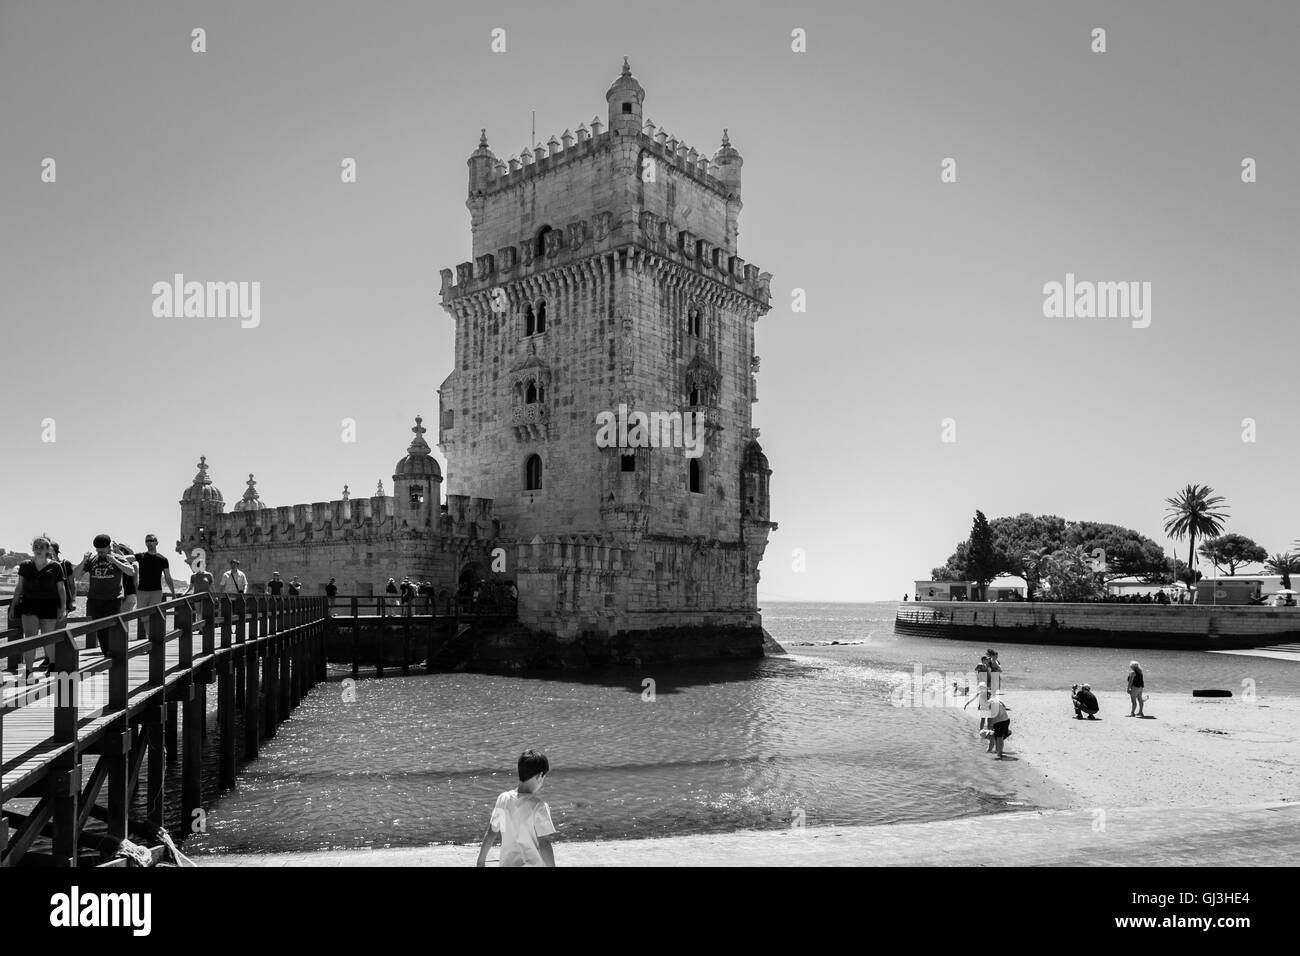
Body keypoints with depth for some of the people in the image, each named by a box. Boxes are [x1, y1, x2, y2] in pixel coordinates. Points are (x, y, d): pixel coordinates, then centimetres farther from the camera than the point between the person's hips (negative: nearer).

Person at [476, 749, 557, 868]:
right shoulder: (538, 806, -17)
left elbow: (490, 833, 9)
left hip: (507, 863, 6)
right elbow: (543, 844, -17)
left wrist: (481, 861, 20)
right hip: (534, 864, -6)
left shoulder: (503, 799, -1)